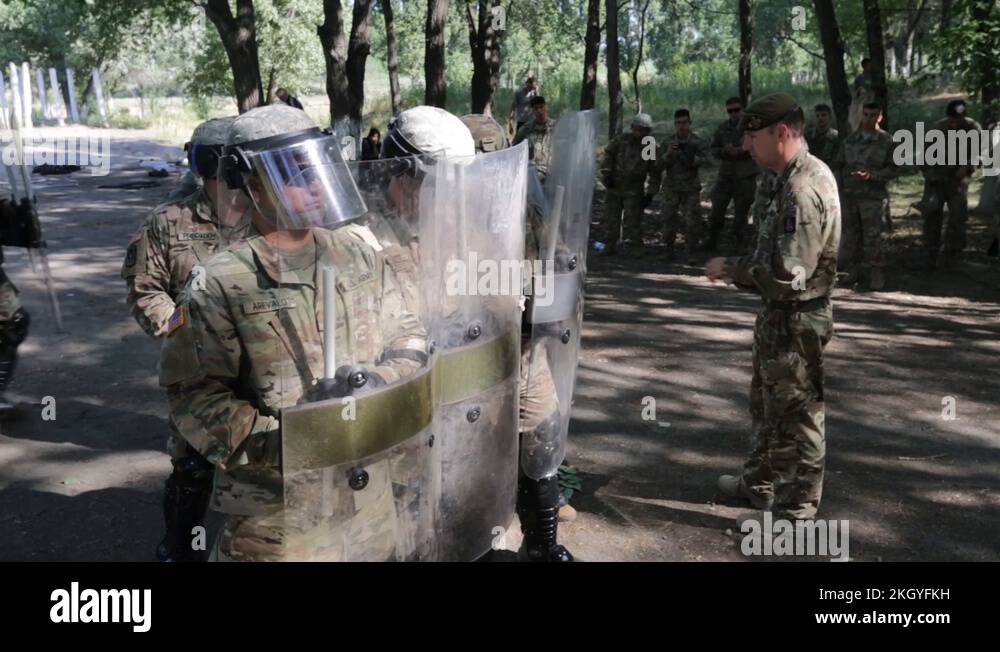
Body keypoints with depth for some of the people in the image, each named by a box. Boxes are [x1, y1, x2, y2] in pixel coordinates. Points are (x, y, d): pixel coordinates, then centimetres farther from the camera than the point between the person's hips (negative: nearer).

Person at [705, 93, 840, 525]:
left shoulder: (803, 189, -25)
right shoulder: (796, 177, 8)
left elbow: (786, 275, -29)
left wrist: (731, 269, -16)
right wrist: (738, 270, 4)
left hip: (795, 320, -10)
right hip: (780, 315, 10)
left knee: (795, 414, 4)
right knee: (767, 405, 23)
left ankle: (794, 513, 18)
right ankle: (760, 482, 41)